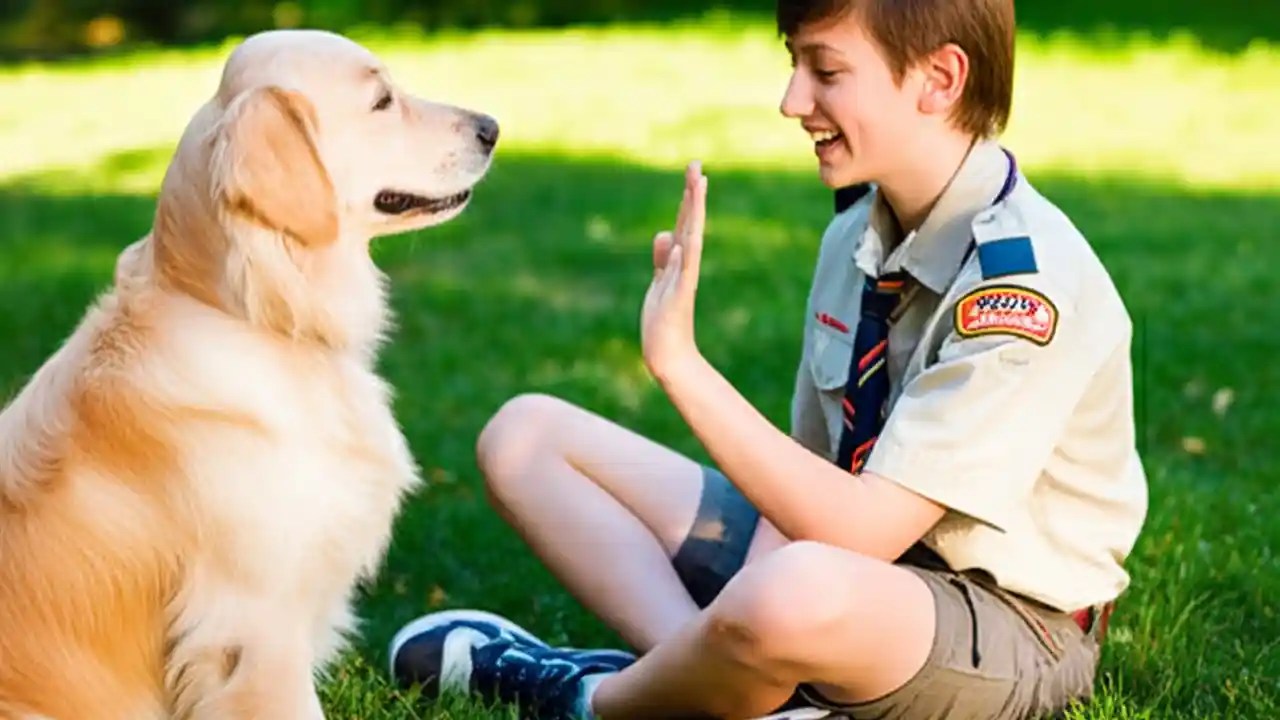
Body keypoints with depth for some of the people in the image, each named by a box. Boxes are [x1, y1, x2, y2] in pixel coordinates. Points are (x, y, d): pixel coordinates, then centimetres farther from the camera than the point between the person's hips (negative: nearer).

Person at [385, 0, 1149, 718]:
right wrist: (750, 639, -9)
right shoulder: (857, 238, 0)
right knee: (526, 435, 4)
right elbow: (811, 468, 7)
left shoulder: (1028, 280, -24)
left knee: (798, 594, -44)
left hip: (1011, 625, -8)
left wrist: (683, 364, -33)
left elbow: (865, 532, -29)